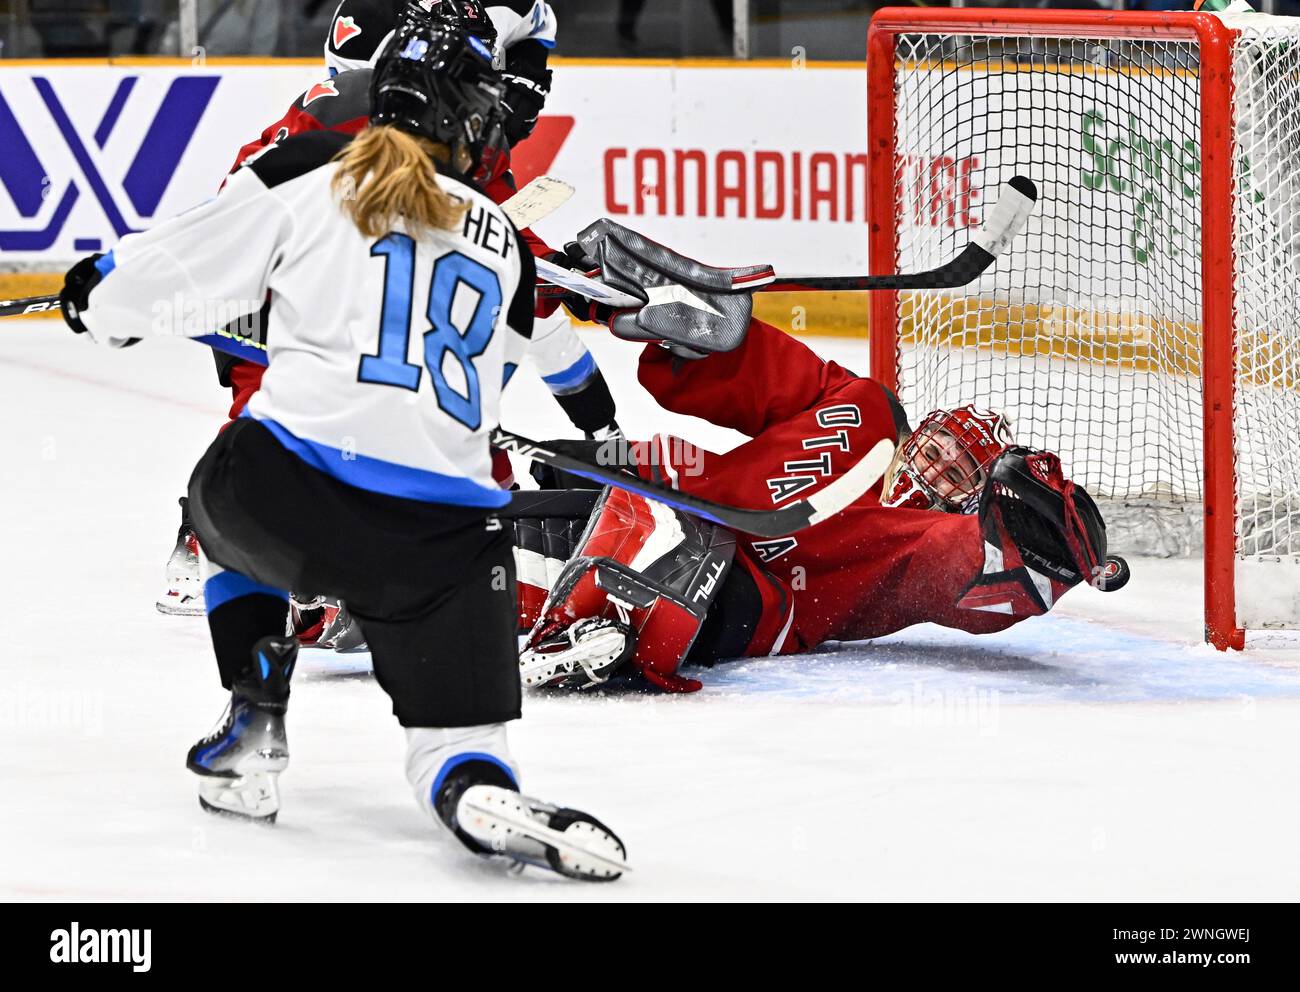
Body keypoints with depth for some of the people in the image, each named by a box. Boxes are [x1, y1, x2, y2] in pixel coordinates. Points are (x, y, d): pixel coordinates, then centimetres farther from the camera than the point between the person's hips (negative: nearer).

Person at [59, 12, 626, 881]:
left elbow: (185, 265, 14)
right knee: (457, 740, 9)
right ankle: (483, 798, -28)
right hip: (444, 530, 1)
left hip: (295, 477, -1)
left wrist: (102, 294, 35)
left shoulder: (307, 172, 8)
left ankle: (254, 732, 24)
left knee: (230, 510, 36)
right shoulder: (504, 242, 19)